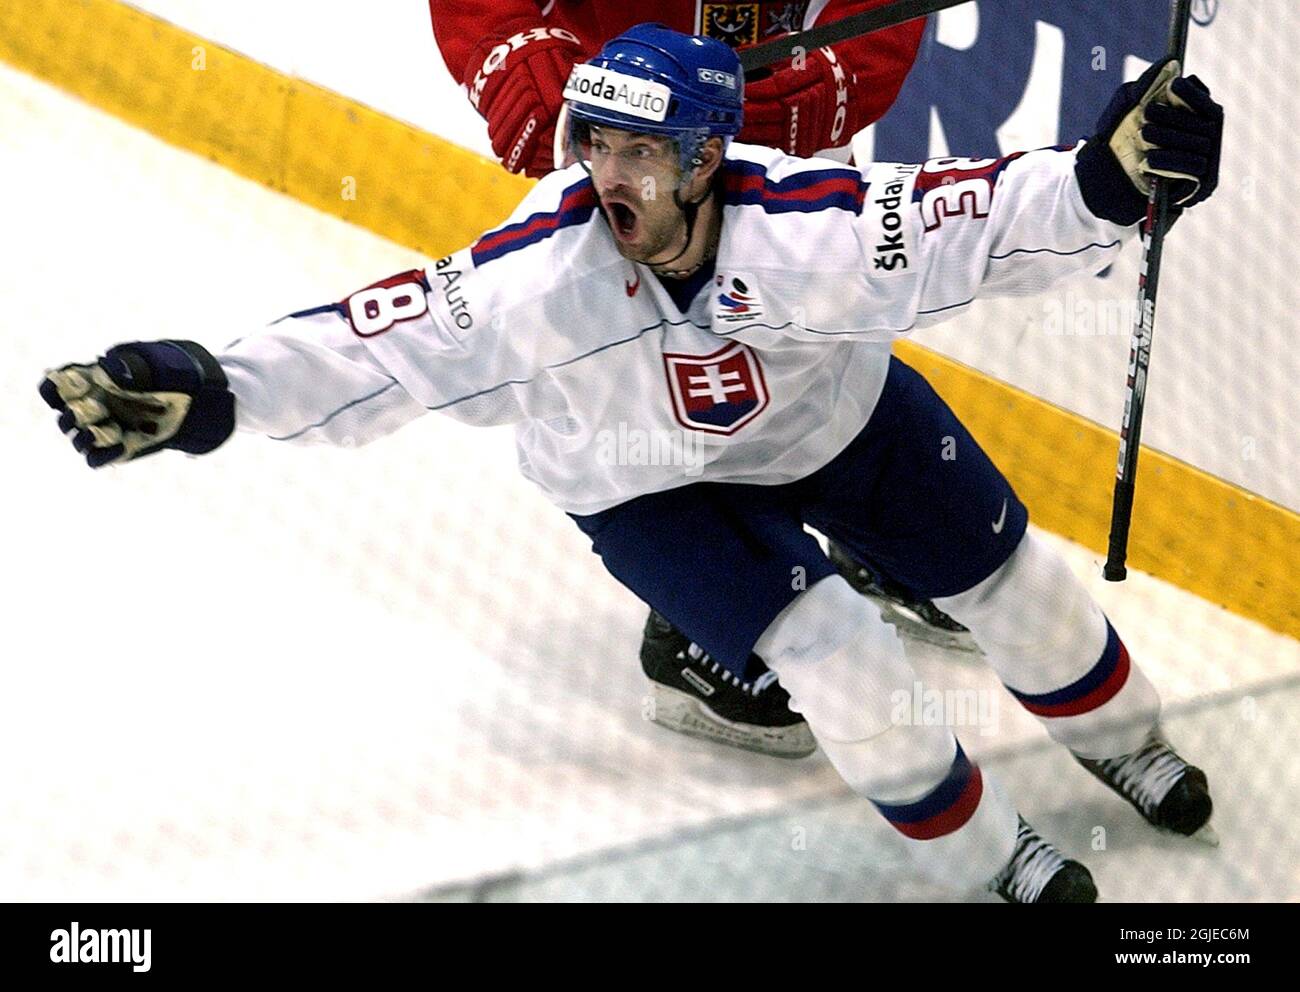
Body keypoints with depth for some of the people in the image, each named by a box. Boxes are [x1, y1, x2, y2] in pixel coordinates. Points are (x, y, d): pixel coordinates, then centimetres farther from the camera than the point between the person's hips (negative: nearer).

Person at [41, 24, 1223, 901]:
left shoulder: (803, 223, -38)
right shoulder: (543, 269, -37)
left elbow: (975, 219, -43)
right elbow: (384, 340, -41)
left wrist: (1108, 173, -60)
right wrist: (209, 390, -51)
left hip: (838, 413, 2)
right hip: (646, 487, -1)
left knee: (1002, 572, 14)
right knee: (833, 652, -15)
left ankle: (1120, 741, 48)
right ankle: (988, 855, 12)